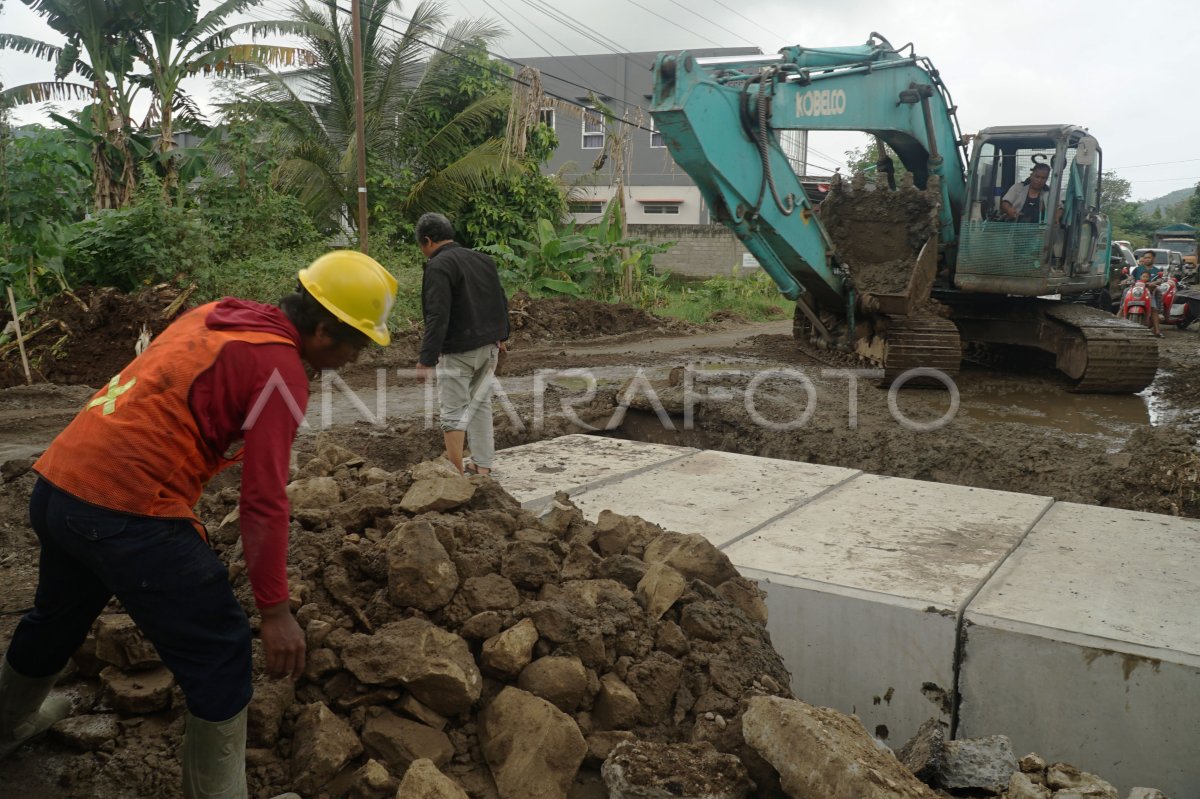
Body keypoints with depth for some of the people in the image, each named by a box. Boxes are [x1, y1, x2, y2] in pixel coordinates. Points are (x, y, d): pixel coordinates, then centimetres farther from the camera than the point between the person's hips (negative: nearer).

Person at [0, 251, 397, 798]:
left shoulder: (217, 316, 11)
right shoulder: (280, 366, -14)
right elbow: (264, 500, -18)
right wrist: (274, 609, -13)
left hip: (56, 485, 10)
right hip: (125, 512, -10)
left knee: (57, 617, 33)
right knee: (220, 651, 3)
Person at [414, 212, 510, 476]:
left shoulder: (438, 267, -14)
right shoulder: (483, 260, 11)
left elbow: (437, 316, -22)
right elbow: (501, 302, 19)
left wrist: (426, 359, -22)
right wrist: (501, 335, 30)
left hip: (458, 352, -8)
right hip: (489, 347, 8)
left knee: (452, 412, -1)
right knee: (480, 404, 16)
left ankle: (455, 473, -1)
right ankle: (482, 467, 20)